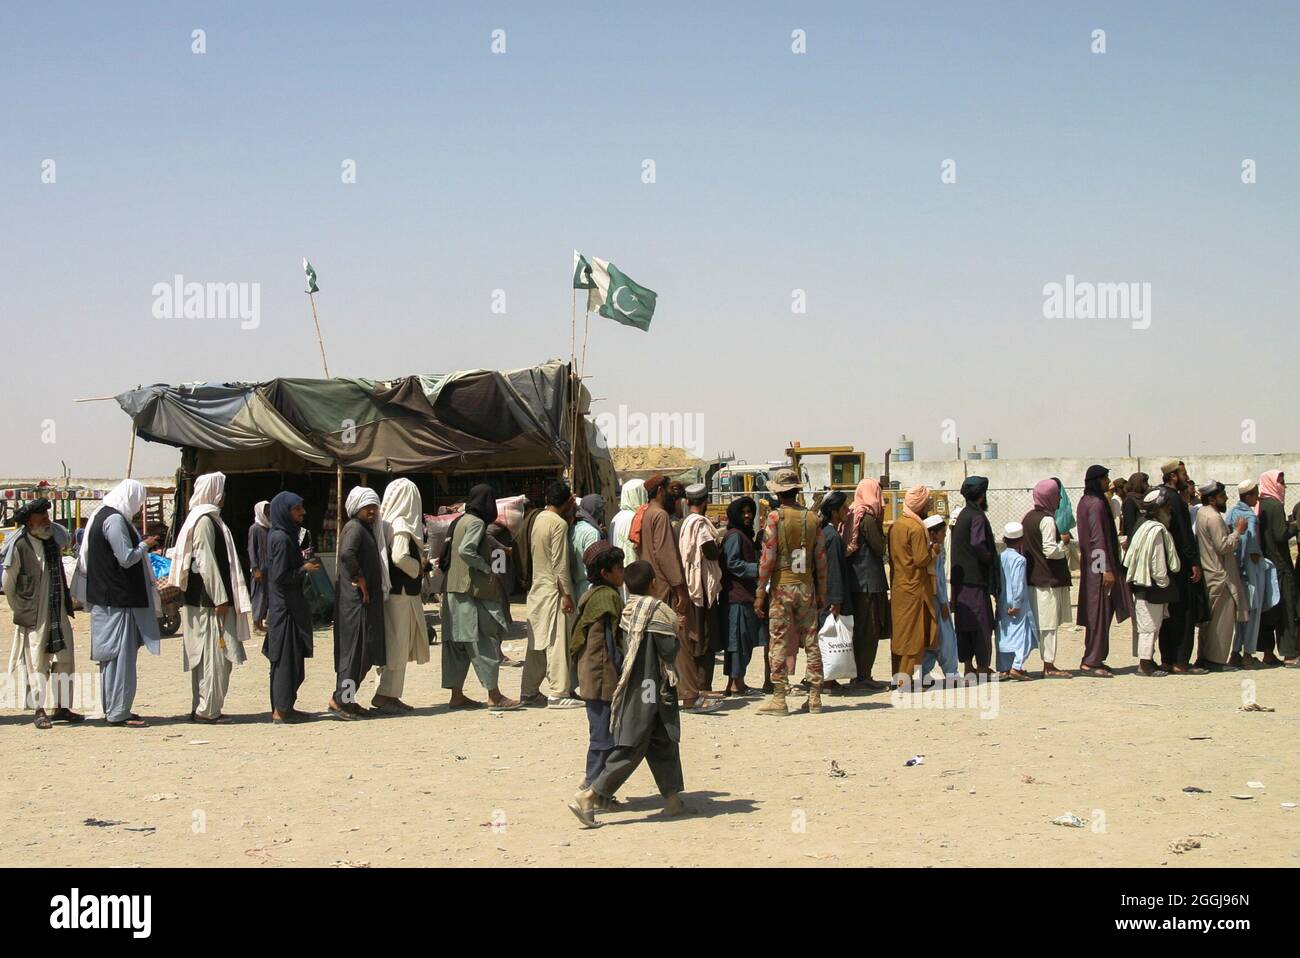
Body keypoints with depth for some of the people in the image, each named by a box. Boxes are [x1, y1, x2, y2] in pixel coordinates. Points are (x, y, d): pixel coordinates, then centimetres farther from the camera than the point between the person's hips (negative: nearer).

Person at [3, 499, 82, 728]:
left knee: (65, 658, 8)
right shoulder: (19, 546, -15)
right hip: (34, 615, -6)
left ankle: (60, 707, 18)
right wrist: (20, 611, -3)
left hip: (58, 612, 6)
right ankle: (39, 711, 8)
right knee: (37, 662, 0)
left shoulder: (56, 537, 1)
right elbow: (8, 583, -6)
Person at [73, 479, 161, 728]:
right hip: (118, 600, -11)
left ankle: (113, 710, 22)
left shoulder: (103, 516, 14)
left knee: (111, 656, 15)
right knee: (121, 655, -7)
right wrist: (145, 545, -5)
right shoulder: (115, 520, -17)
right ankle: (118, 713, -4)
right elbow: (126, 558, -21)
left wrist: (140, 545, 17)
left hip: (105, 599, 11)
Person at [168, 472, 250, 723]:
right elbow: (206, 562, -19)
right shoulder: (205, 521, -14)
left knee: (203, 654, 12)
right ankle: (207, 709, -4)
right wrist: (220, 599, -19)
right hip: (209, 599, -10)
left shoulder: (208, 518, 16)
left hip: (203, 600, 10)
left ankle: (200, 708, 17)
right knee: (215, 653, -7)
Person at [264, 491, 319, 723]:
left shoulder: (282, 536, 12)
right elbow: (280, 576, -20)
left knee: (292, 659, 13)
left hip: (289, 606, 10)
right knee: (287, 658, -5)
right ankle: (281, 711, -1)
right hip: (285, 607, -10)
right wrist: (304, 569, -10)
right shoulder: (281, 539, -18)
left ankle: (285, 708, 19)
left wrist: (302, 561, 10)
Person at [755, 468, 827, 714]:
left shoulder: (775, 517, -7)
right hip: (806, 586, 4)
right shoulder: (811, 518, 5)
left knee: (778, 644, 0)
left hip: (782, 586, -4)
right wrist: (821, 592, 15)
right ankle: (814, 697, 10)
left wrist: (760, 593, -6)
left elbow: (767, 557, -11)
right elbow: (821, 558, 7)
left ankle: (779, 698, -2)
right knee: (811, 643, 8)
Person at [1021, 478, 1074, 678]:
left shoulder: (1028, 517, 11)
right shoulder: (1047, 519, -15)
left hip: (1033, 578, 8)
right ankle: (1049, 667, -2)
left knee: (1040, 623, 11)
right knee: (1049, 623, -4)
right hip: (1049, 579, -8)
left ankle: (1048, 664, 15)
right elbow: (1050, 550, -21)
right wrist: (1064, 542, -3)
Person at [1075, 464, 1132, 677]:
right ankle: (1092, 661, -4)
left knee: (1095, 612, 14)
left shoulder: (1086, 501, 13)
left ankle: (1092, 659, 18)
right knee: (1100, 612, -6)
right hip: (1099, 565, -10)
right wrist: (1107, 569, -22)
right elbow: (1098, 538, -21)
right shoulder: (1096, 504, -16)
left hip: (1090, 564, 10)